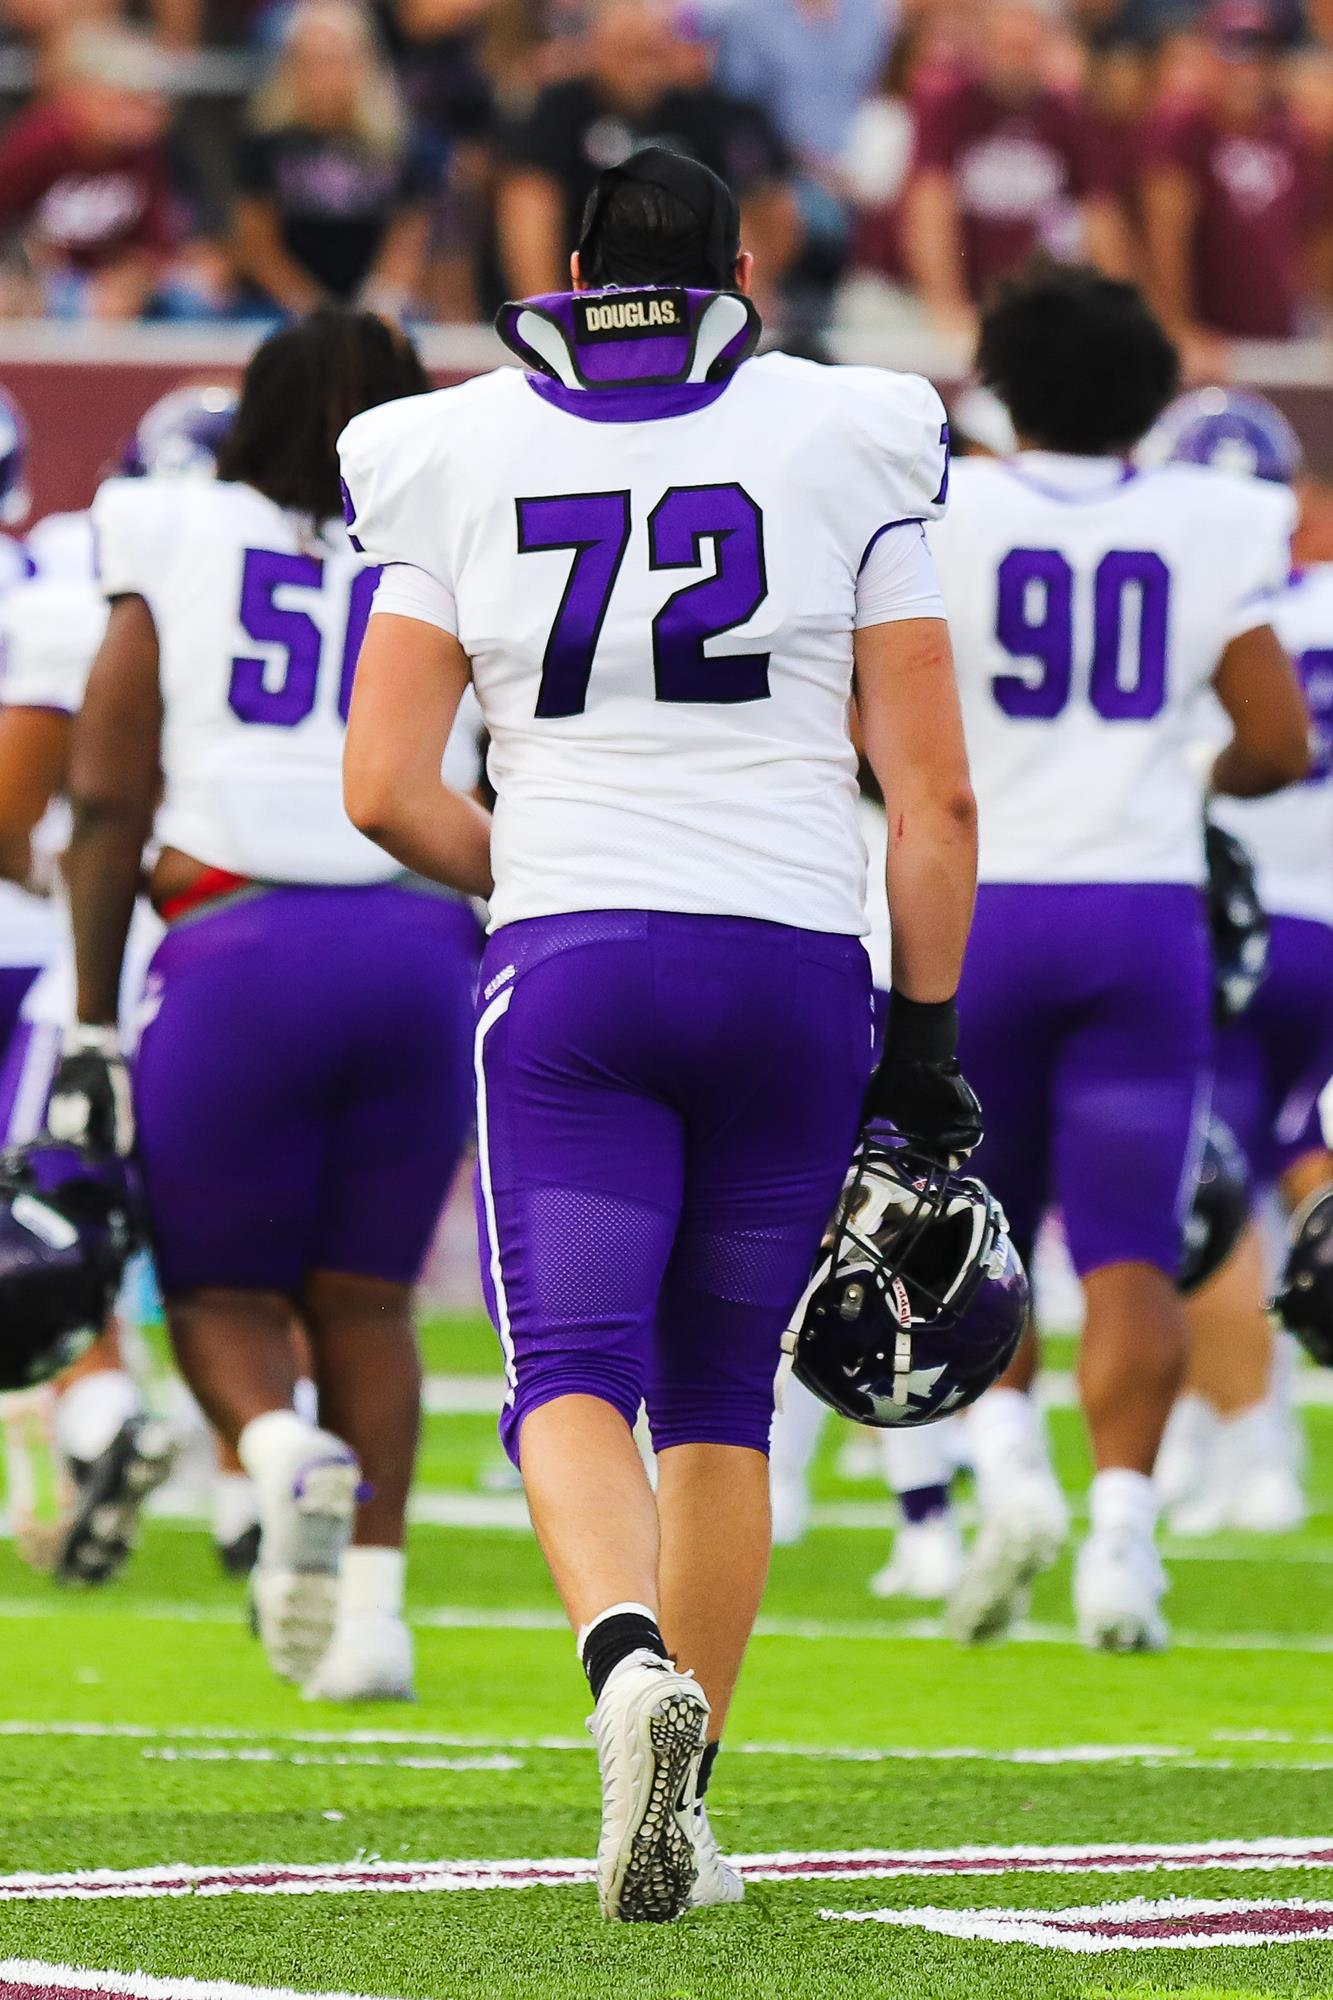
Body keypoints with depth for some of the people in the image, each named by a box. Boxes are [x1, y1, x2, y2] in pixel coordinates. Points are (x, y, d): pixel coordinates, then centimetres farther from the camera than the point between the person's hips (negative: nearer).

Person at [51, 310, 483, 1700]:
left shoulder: (173, 558, 8)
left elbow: (106, 808, 5)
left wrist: (92, 1022, 9)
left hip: (240, 948, -2)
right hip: (418, 949, 2)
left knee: (223, 1287, 11)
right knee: (364, 1295, 15)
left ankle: (285, 1452, -21)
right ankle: (371, 1599, 3)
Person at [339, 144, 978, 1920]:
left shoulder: (464, 462, 5)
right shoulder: (846, 449, 3)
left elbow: (384, 788, 1)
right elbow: (935, 793, 2)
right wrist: (925, 1037, 9)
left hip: (567, 972, -1)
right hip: (797, 961, 1)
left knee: (573, 1379, -4)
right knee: (720, 1395, 13)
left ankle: (633, 1660, -34)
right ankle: (680, 1804, 13)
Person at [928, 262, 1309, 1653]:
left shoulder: (938, 519, -3)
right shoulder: (1211, 529, 1)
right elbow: (1279, 744, 3)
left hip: (983, 906, 0)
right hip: (1147, 911, 1)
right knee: (1129, 1252, 2)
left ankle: (1008, 1469, -5)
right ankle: (1122, 1522, -10)